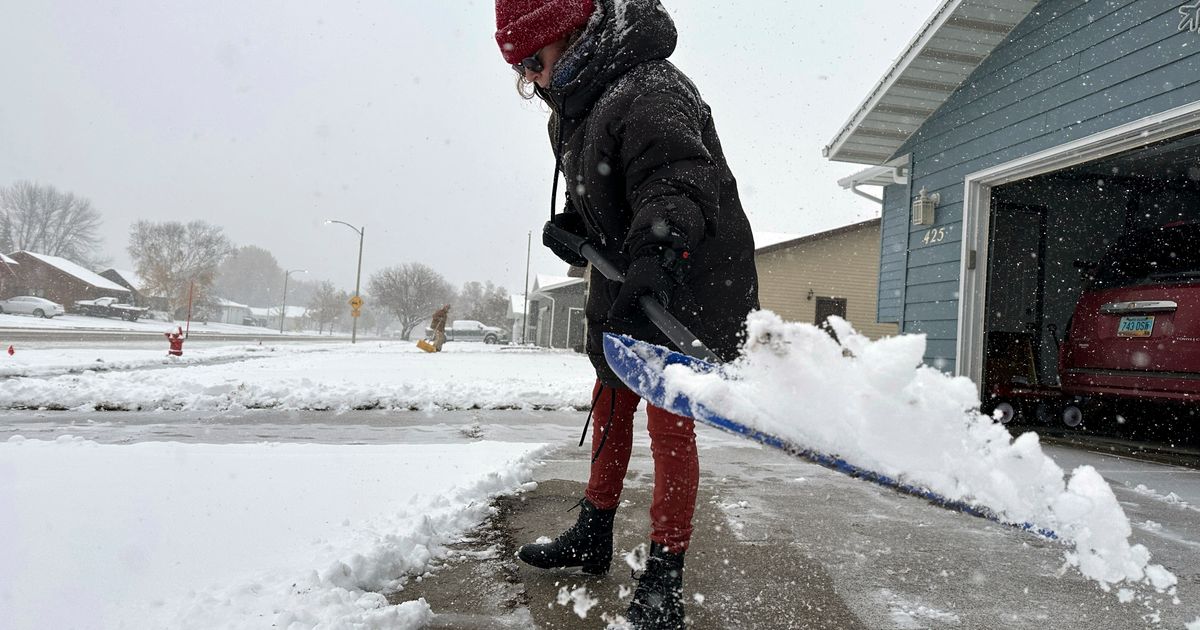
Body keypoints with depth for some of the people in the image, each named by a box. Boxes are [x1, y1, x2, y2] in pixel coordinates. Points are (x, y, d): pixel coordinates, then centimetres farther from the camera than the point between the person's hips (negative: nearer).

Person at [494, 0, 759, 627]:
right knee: (610, 408, 16)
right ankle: (592, 536, 33)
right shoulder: (576, 109, 10)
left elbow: (676, 182, -40)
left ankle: (664, 575, 7)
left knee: (669, 423, -8)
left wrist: (656, 254, -56)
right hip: (622, 284, 10)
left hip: (686, 284, -10)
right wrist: (571, 225, 5)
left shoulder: (649, 93, -23)